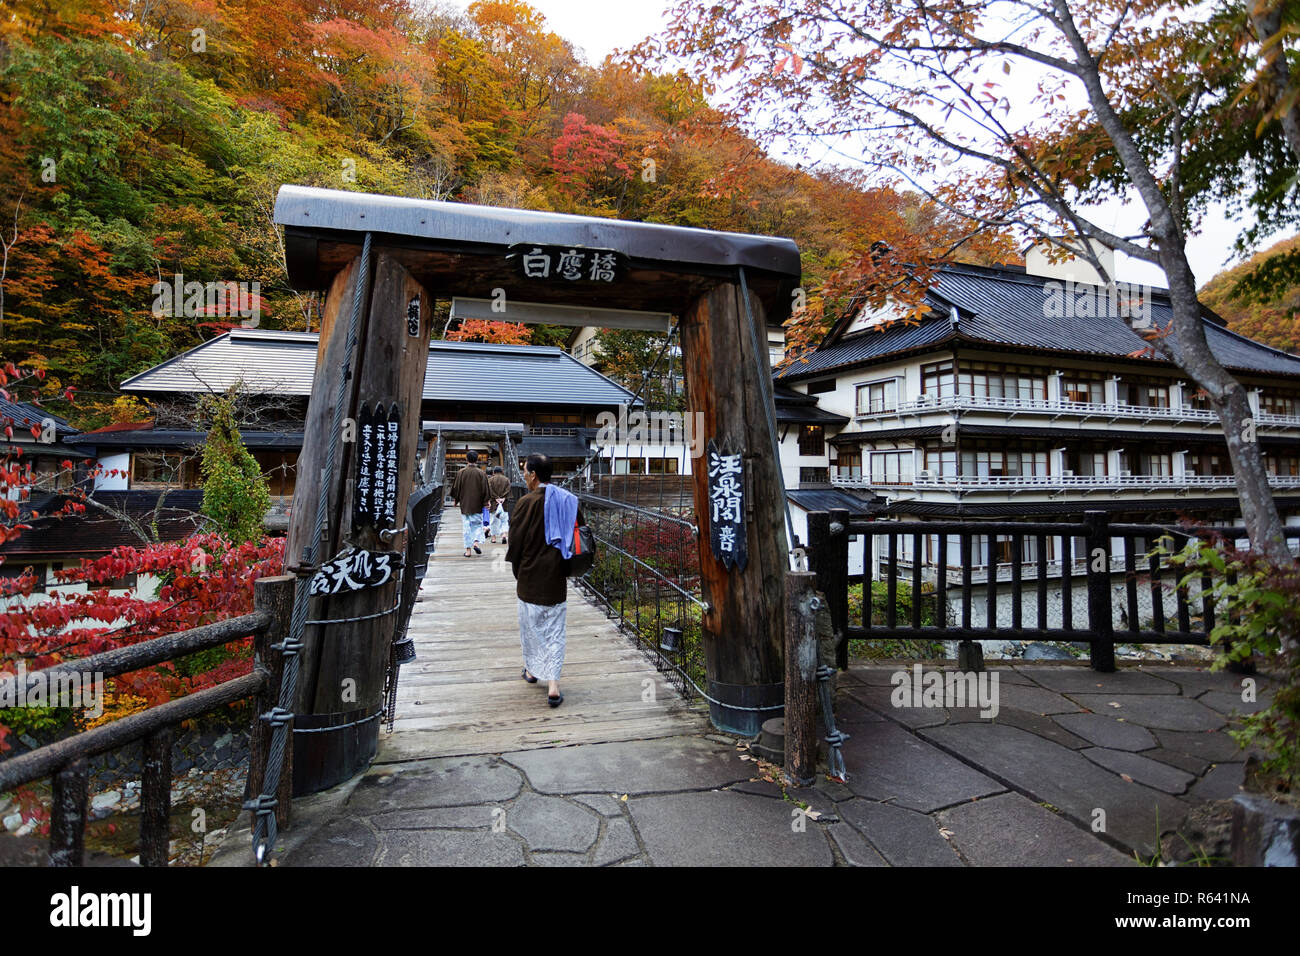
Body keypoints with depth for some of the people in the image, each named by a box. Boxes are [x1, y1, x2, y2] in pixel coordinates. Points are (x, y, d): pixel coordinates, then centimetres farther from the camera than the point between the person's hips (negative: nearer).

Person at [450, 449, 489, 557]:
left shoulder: (461, 472, -4)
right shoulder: (481, 473, -5)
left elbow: (456, 487, 2)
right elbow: (485, 489, -3)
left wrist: (455, 499, 16)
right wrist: (486, 502, 5)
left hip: (464, 504, 0)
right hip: (477, 505, 0)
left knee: (466, 526, 5)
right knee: (477, 524, 14)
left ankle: (468, 549, 4)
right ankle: (476, 542, -8)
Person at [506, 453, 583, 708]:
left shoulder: (526, 503, -14)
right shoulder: (569, 500, -1)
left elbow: (515, 543, -9)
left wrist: (518, 574, 7)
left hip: (531, 577, -3)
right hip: (557, 581, 3)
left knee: (530, 625, 18)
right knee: (555, 631, 8)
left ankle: (532, 669, 36)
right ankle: (553, 684, 3)